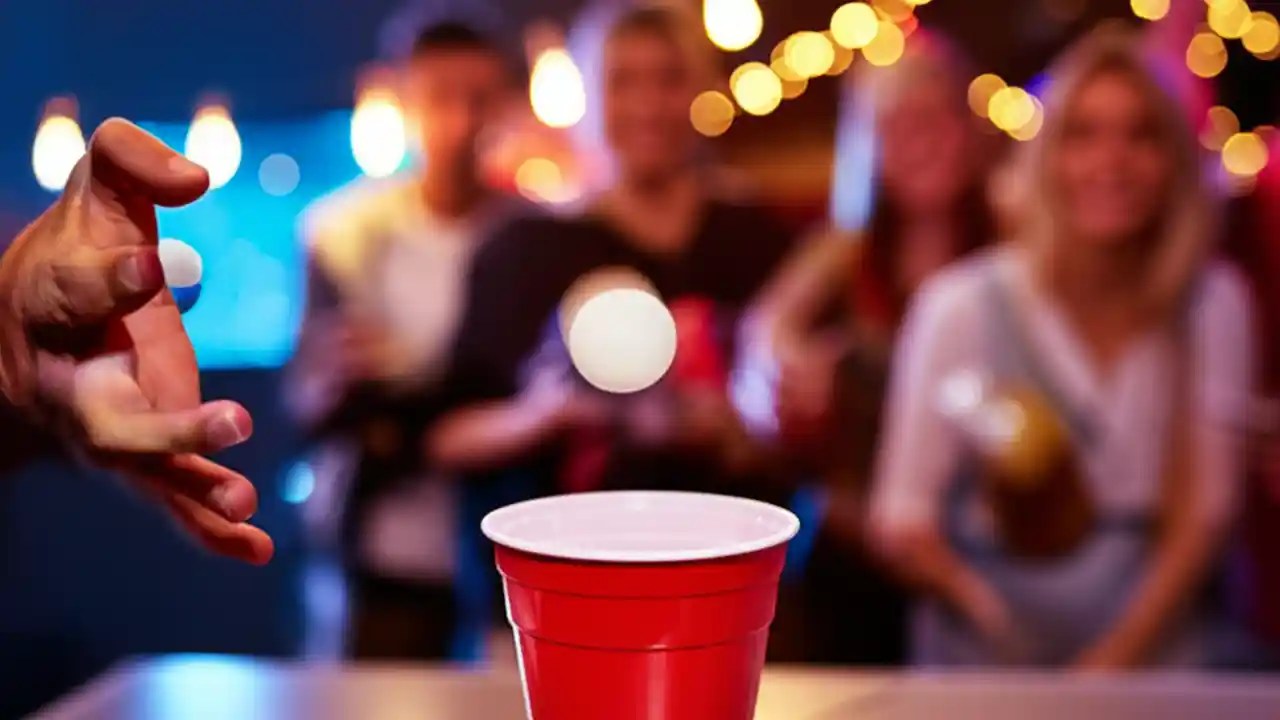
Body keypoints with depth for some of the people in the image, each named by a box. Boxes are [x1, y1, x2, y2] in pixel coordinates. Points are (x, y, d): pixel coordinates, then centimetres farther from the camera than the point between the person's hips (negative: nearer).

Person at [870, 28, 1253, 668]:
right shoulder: (963, 307, -5)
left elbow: (1203, 510, 2)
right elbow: (903, 519, -2)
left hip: (1149, 653, 2)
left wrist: (1115, 660, -8)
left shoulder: (1214, 305, 2)